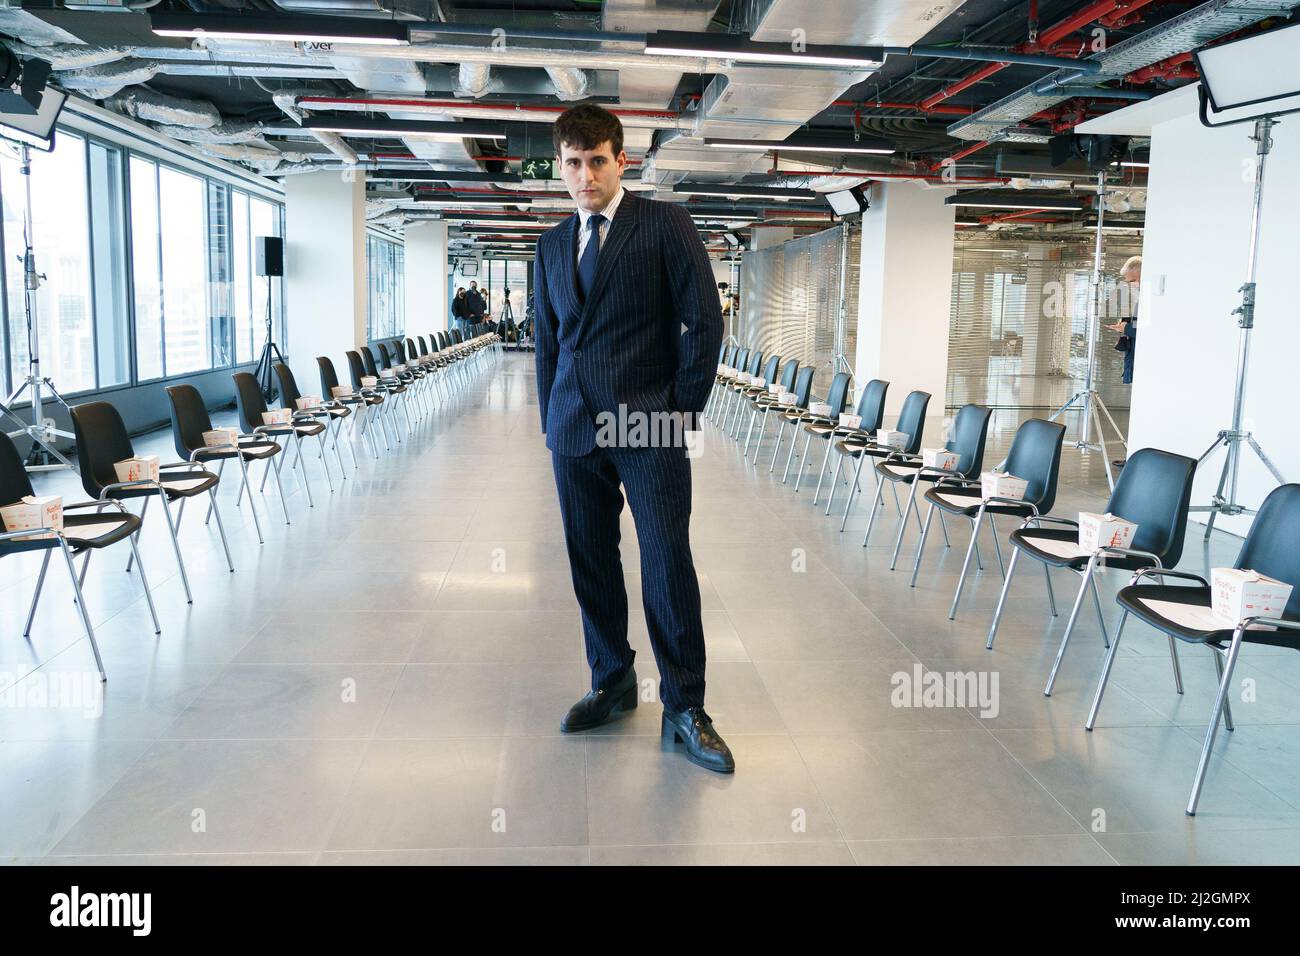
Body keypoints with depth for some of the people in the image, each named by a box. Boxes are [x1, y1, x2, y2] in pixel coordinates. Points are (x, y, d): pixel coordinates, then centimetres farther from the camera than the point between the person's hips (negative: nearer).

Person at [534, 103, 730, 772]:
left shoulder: (666, 225, 0)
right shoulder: (553, 245, 15)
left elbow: (704, 320, -3)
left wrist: (683, 413, -6)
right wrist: (551, 421, 12)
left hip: (649, 427, -5)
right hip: (574, 431, 5)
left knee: (668, 565, -4)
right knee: (590, 563, 10)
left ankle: (684, 710, 8)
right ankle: (612, 684, 27)